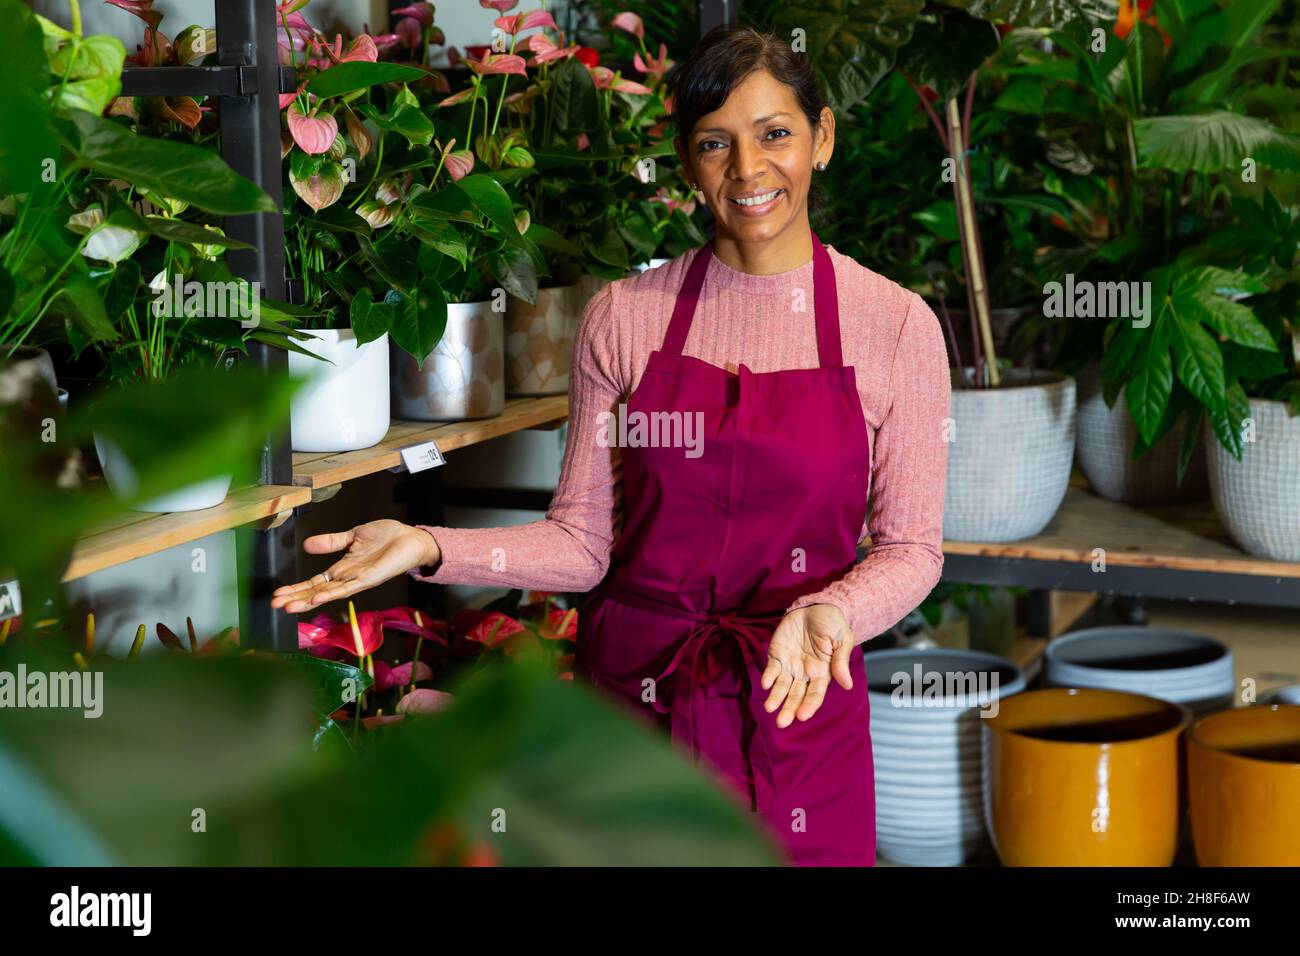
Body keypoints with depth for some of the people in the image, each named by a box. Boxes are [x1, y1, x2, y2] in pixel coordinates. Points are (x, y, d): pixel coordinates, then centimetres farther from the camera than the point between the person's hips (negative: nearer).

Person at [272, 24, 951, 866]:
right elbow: (584, 541, 0)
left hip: (801, 701, -1)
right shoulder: (624, 318, 0)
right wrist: (430, 549, -14)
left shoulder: (896, 325, -3)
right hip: (633, 691, 1)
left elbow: (910, 546, -2)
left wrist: (831, 610, -22)